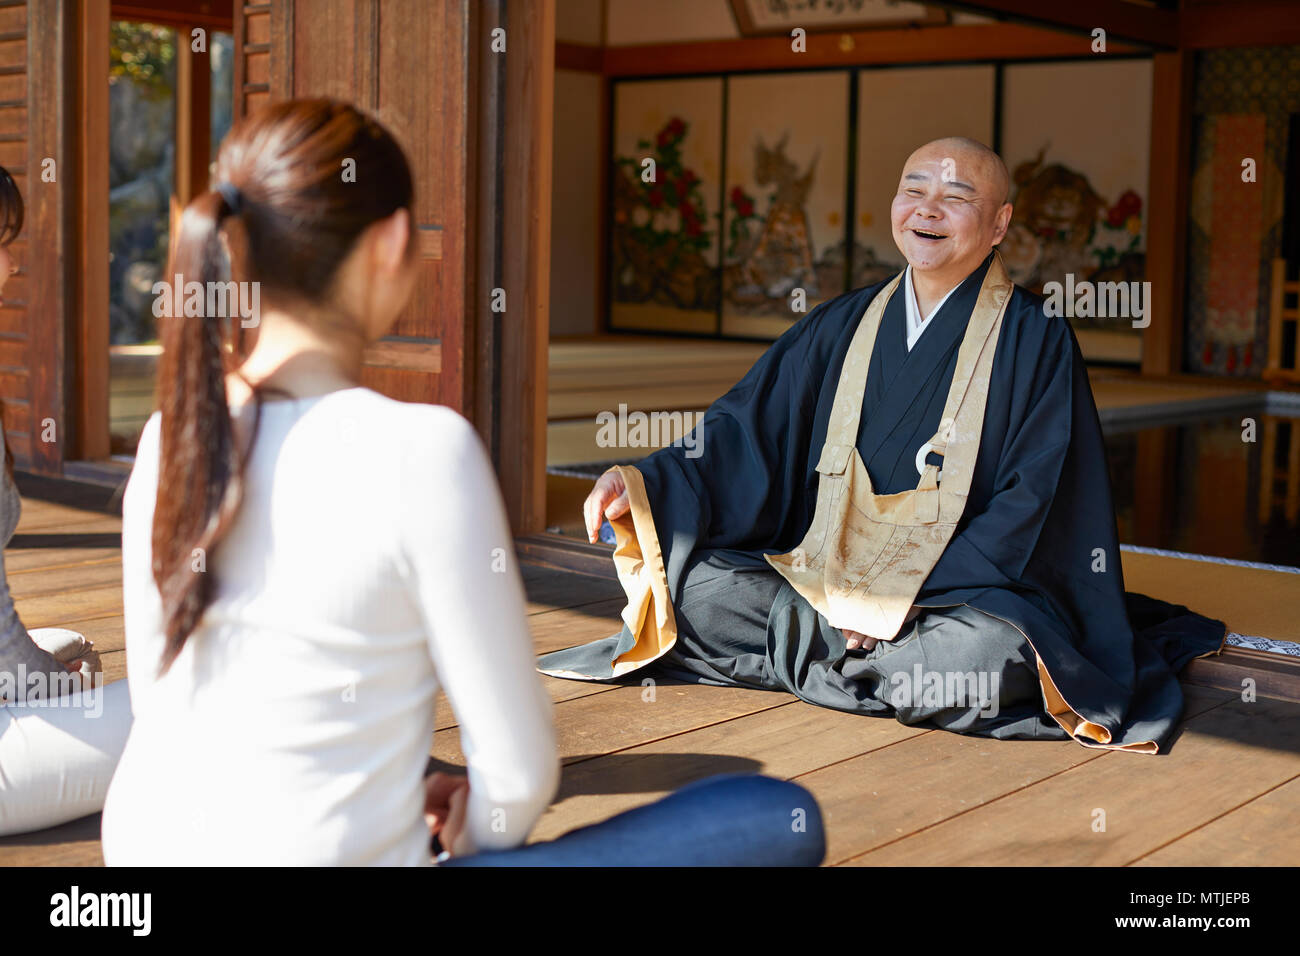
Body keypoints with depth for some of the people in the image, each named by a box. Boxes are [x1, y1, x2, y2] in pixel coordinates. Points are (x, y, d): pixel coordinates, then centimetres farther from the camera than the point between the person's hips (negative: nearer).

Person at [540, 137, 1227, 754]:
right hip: (822, 575, 4)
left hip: (963, 588, -4)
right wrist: (641, 485, -10)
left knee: (998, 653, -36)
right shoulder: (843, 326, 10)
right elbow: (744, 437, 9)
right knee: (699, 586, -18)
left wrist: (900, 596, -19)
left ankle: (817, 659, -12)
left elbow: (1027, 506, -10)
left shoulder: (1035, 341, -3)